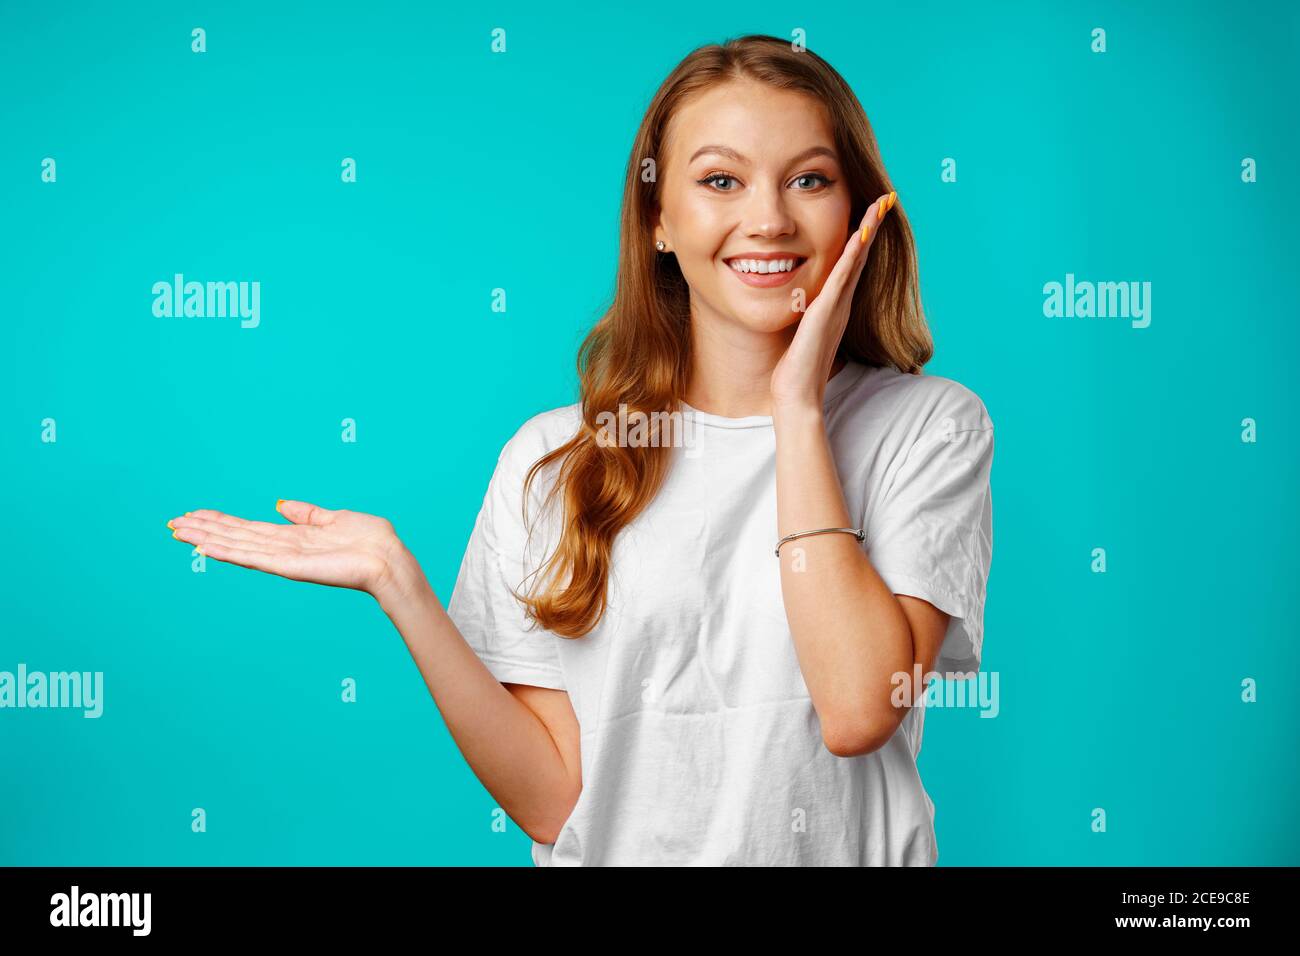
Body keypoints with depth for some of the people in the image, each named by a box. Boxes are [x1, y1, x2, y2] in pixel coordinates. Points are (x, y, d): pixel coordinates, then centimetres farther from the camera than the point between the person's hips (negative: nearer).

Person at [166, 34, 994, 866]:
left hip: (850, 851, 0)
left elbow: (858, 711, -16)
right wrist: (398, 585, -12)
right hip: (619, 856, 1)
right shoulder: (554, 459, 1)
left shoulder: (931, 427, -1)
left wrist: (798, 408, -10)